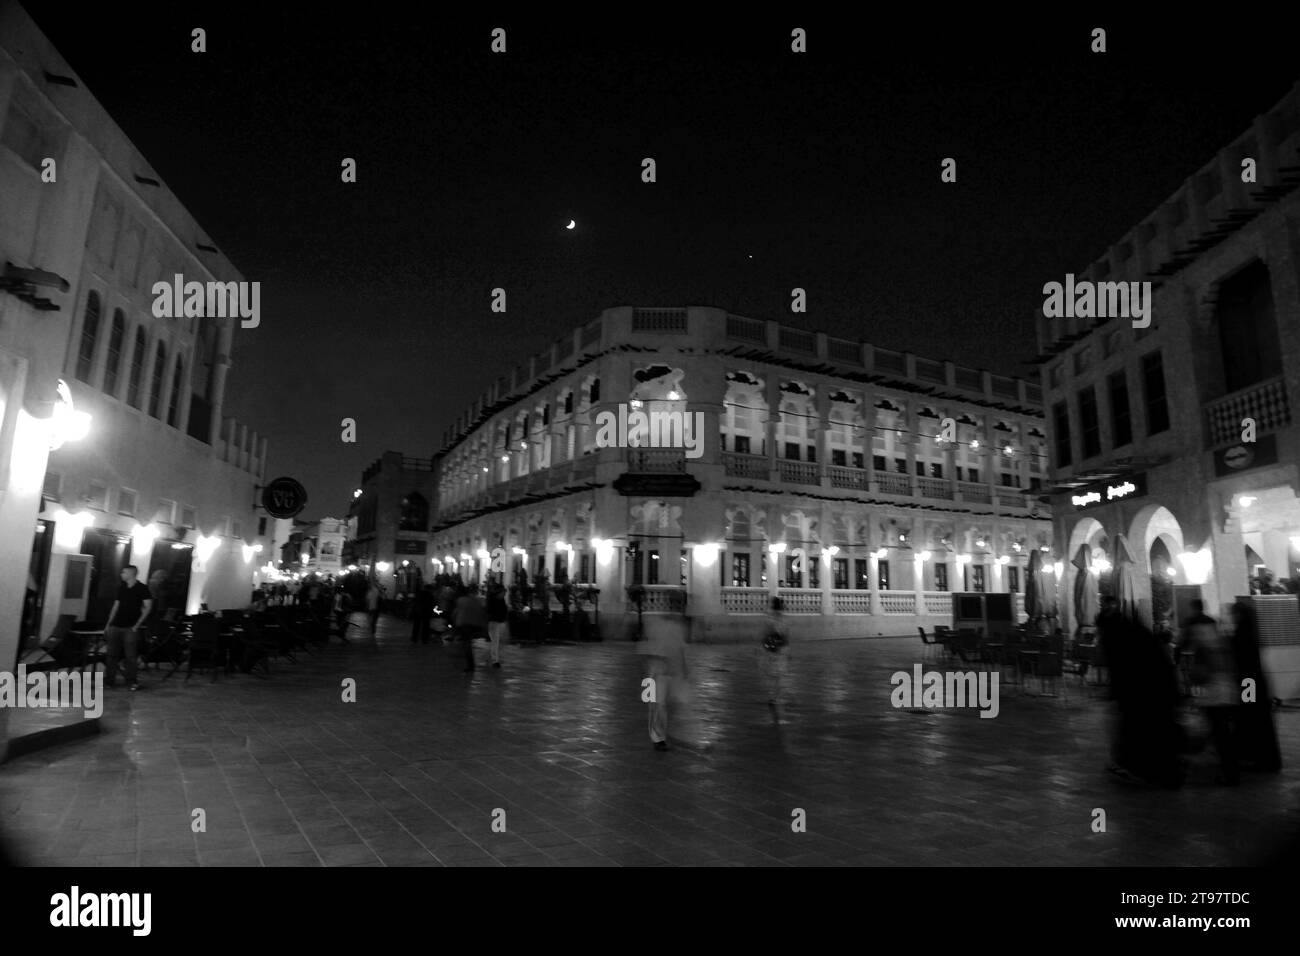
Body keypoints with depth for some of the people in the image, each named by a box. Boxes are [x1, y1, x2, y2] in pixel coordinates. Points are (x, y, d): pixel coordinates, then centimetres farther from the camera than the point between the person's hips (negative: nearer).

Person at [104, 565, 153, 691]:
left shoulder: (142, 589, -5)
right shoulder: (121, 587, 12)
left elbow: (148, 607, -8)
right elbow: (116, 605, 17)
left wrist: (137, 625, -12)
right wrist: (108, 624, 13)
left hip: (130, 628, -5)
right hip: (116, 626, 5)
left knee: (131, 656, -4)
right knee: (112, 654, 5)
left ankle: (131, 682, 3)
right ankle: (109, 680, 13)